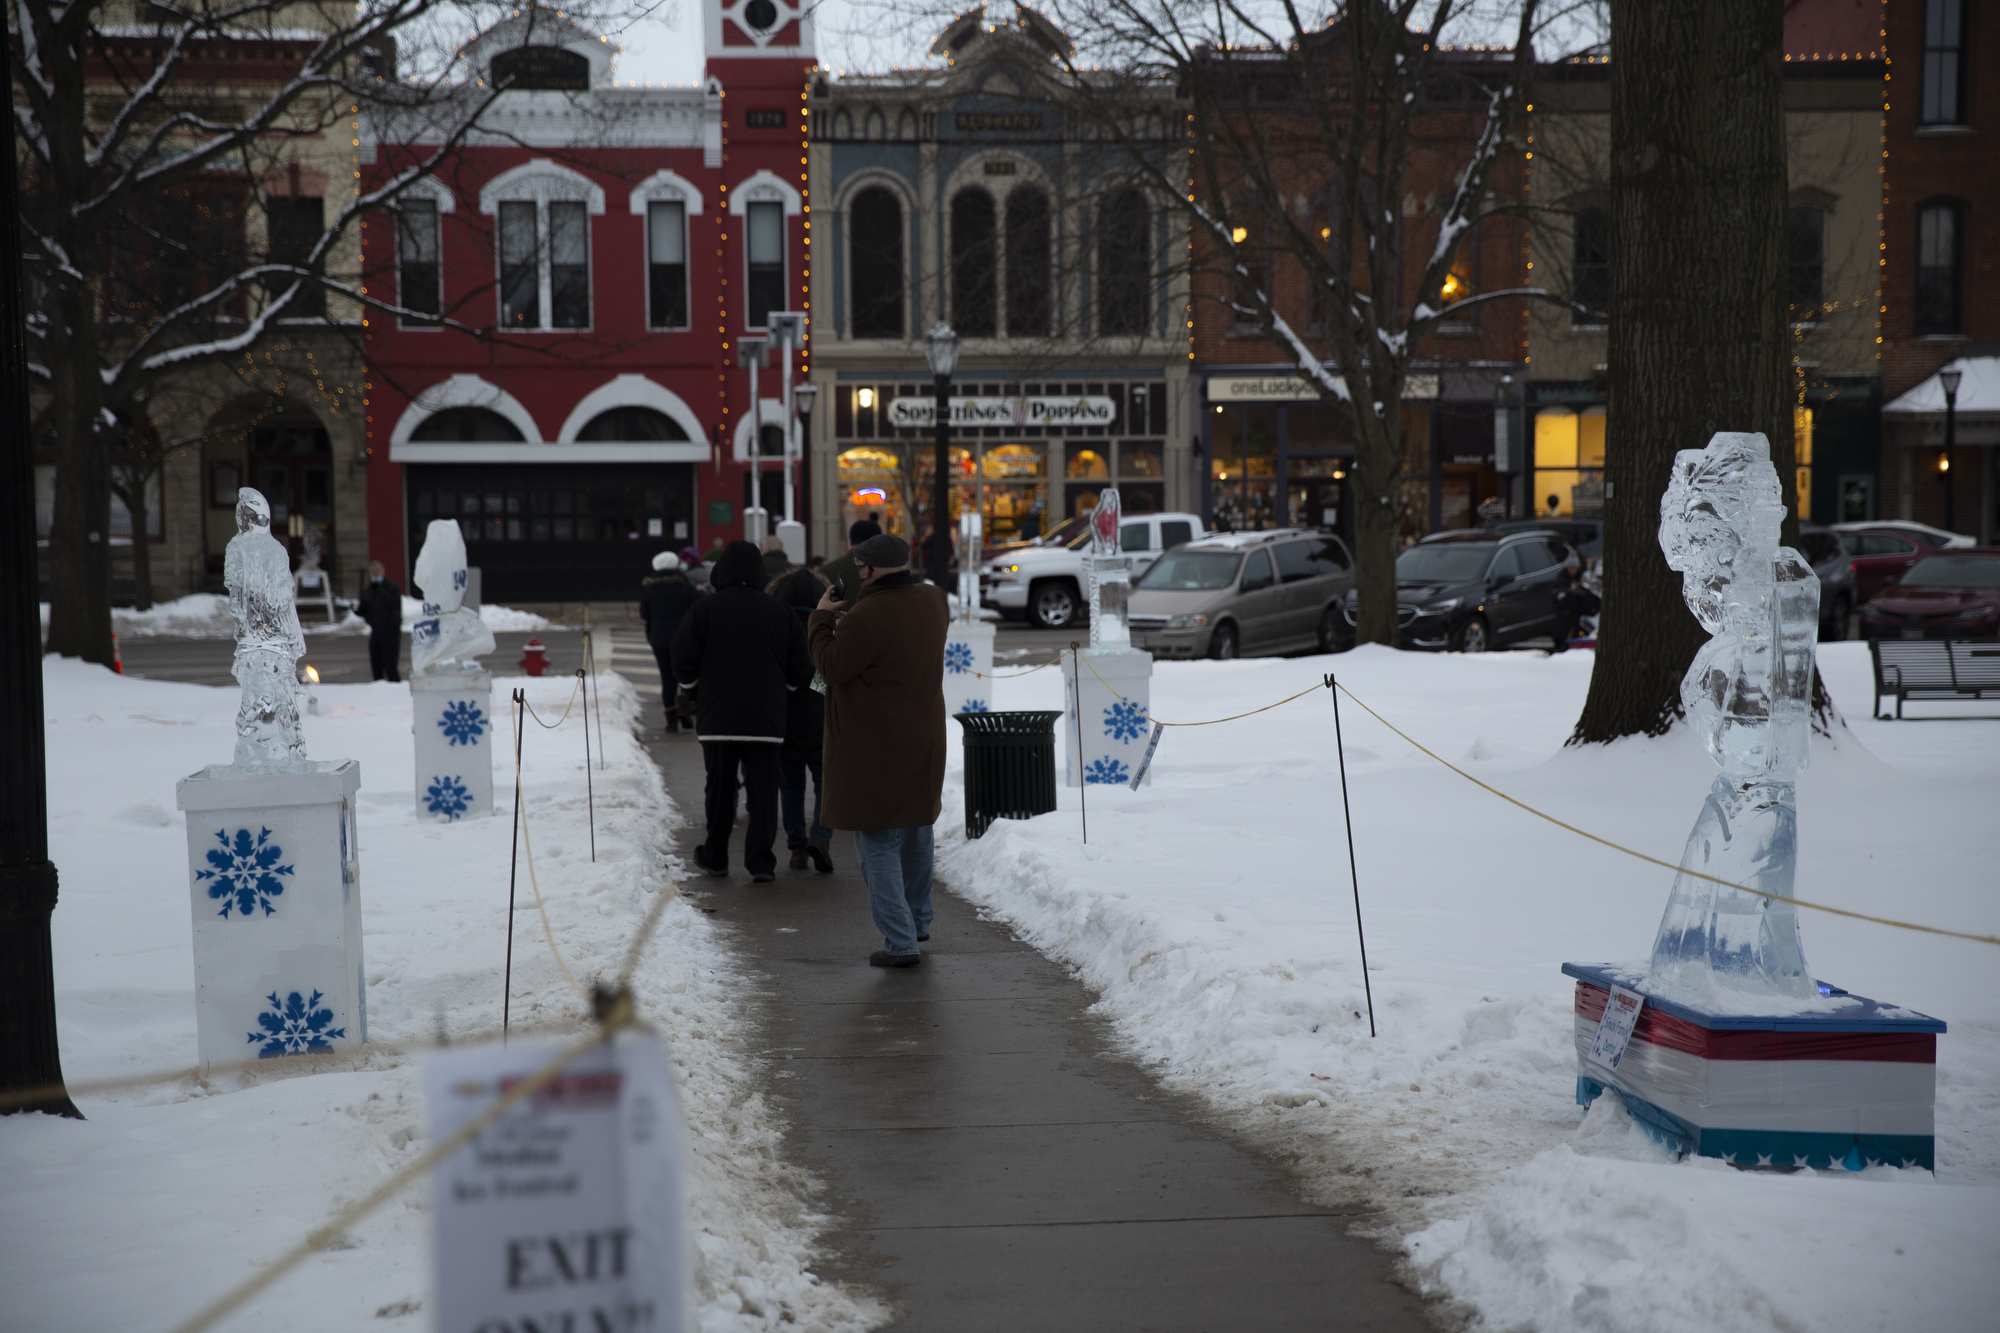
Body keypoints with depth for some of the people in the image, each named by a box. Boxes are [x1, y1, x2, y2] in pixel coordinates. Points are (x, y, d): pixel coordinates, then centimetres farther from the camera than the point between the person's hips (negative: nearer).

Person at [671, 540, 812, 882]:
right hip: (766, 719, 1)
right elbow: (799, 671, 6)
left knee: (720, 789, 10)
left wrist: (699, 695, 14)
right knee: (763, 790, 4)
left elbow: (685, 668, -4)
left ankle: (715, 857, 20)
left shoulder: (704, 610, -5)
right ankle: (761, 860, -1)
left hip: (718, 717, -1)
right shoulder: (779, 613, 3)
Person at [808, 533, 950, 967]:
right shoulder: (932, 600, 1)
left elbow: (832, 668, -14)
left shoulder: (866, 618, -24)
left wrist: (821, 619, -1)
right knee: (916, 826, 24)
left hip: (876, 748, -8)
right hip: (923, 739, 8)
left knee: (878, 841, 0)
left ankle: (900, 942, -3)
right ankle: (918, 919, 40)